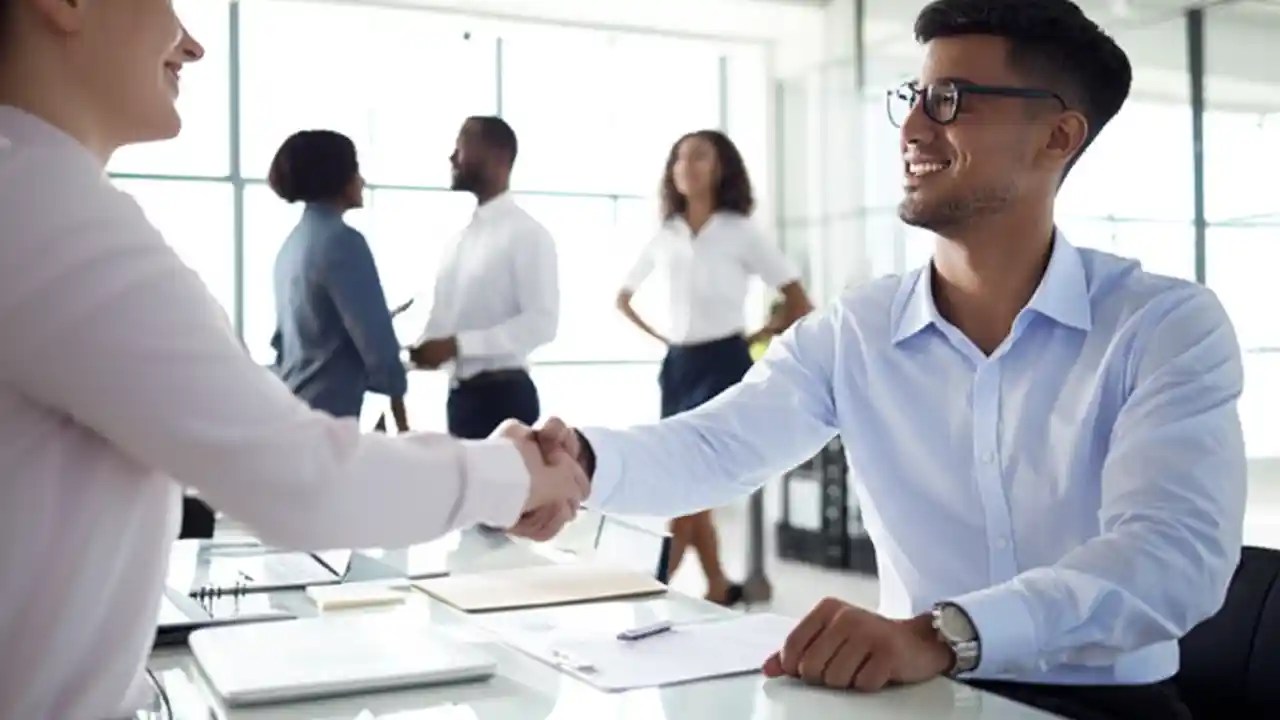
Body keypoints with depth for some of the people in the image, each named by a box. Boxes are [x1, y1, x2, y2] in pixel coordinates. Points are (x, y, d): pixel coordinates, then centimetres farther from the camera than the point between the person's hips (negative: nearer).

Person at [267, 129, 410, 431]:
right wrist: (398, 406, -7)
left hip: (293, 402, 9)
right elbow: (373, 331, -15)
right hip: (329, 406, -9)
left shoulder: (294, 242, 12)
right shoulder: (342, 241, -14)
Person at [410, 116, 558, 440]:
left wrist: (457, 345, -22)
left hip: (503, 396, -8)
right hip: (461, 393, 8)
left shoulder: (527, 234, -11)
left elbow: (541, 322, -19)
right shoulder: (463, 235, 13)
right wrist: (428, 347, -6)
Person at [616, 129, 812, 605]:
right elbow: (624, 298, 21)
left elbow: (800, 304, -5)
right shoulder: (666, 236, 7)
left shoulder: (740, 232, -5)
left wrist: (753, 339, -3)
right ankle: (718, 589, 20)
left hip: (723, 364, -6)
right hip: (677, 365, 6)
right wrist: (657, 337, 10)